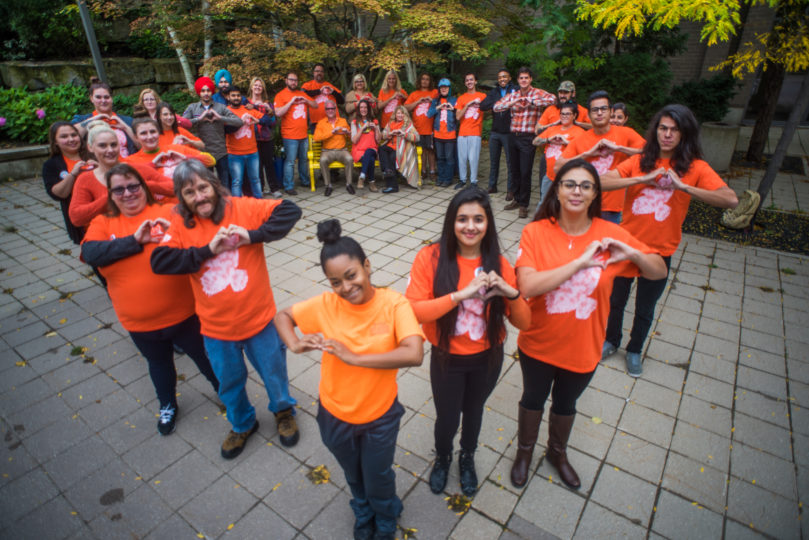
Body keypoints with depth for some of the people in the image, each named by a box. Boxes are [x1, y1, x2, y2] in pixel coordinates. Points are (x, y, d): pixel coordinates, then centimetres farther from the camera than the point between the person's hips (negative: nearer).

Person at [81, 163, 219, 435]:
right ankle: (167, 405, 53)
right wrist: (135, 240, -25)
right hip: (139, 322, 4)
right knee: (159, 363, 27)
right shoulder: (102, 224, 0)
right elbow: (90, 253, -17)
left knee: (205, 357, 17)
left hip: (184, 313, -3)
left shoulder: (169, 213, -10)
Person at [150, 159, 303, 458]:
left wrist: (252, 236, -26)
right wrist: (207, 249, -23)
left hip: (259, 318, -2)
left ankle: (284, 411, 51)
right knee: (229, 382, 24)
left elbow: (290, 210, -18)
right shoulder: (180, 224, -5)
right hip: (216, 326, 3)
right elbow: (159, 261, -16)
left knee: (273, 372, 19)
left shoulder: (242, 208, -12)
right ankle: (242, 424, 53)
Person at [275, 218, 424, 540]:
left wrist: (354, 357, -34)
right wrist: (295, 345, -22)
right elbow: (283, 316, -2)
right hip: (335, 415, 2)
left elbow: (414, 354, -36)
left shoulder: (394, 303, -24)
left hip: (379, 417, -2)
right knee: (354, 476, 30)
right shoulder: (326, 305, -17)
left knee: (378, 480, 24)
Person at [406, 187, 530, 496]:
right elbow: (414, 311, -27)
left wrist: (510, 292, -30)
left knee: (474, 410, 24)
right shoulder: (431, 258, -19)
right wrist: (461, 294, -36)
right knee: (447, 419, 15)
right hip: (447, 359, -2)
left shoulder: (498, 263, -11)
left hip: (487, 357, 2)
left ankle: (467, 459, 56)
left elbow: (523, 323, -10)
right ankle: (442, 458, 52)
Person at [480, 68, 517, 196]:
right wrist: (496, 103, -19)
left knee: (510, 162, -1)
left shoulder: (515, 90, -1)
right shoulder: (493, 92, 10)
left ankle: (510, 190, 7)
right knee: (493, 161, 13)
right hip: (495, 132, 4)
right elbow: (482, 106, -5)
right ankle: (492, 186, 25)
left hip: (509, 132, -4)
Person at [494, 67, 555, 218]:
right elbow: (496, 107, 0)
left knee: (525, 172, -4)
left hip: (528, 138, -5)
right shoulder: (513, 95, 12)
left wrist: (531, 101, -18)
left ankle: (523, 204, 7)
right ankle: (517, 199, 27)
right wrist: (513, 102, -13)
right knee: (515, 171, 13)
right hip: (513, 136, 5)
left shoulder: (537, 93, -1)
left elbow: (552, 99, -21)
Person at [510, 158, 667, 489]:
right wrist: (580, 262, -32)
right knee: (533, 399, 23)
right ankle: (524, 451, 52)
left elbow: (659, 272, -1)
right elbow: (528, 286, -31)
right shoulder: (536, 232, -18)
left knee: (565, 403, 26)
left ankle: (558, 453, 56)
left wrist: (631, 253, -22)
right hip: (538, 343, -2)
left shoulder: (610, 235, -11)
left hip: (583, 347, 2)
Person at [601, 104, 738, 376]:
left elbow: (731, 199, -19)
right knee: (616, 299, 18)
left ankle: (634, 349, 41)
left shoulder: (695, 168, -6)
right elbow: (603, 182, -17)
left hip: (659, 252, -1)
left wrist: (682, 186, -26)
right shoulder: (639, 161, -3)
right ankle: (611, 340, 43)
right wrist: (643, 178, -25)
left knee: (645, 309, 16)